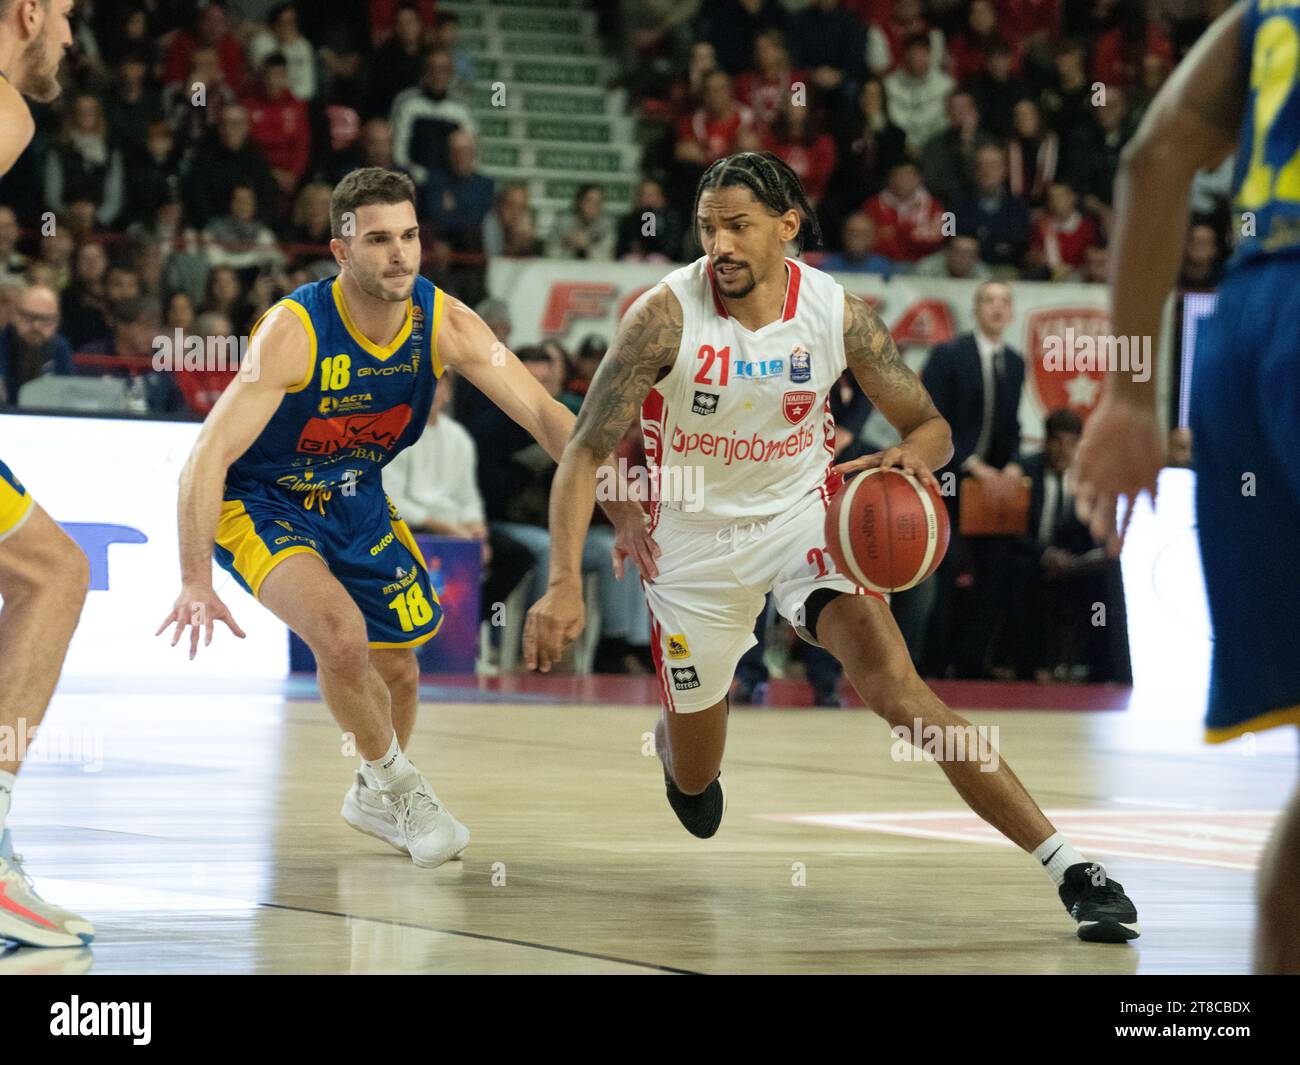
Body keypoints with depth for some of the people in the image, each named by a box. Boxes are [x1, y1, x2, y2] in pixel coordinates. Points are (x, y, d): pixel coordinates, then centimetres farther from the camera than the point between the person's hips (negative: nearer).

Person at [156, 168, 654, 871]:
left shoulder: (444, 323, -19)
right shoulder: (295, 331, -32)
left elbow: (545, 416, -16)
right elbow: (209, 457, -35)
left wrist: (621, 511, -27)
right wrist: (197, 583, -44)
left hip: (353, 499, 6)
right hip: (259, 503, -5)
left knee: (397, 668, 12)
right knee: (341, 635, -27)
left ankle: (375, 798, 44)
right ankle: (396, 782, 1)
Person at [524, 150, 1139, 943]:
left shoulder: (836, 314, -15)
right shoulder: (666, 315, -21)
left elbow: (930, 426, -3)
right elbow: (585, 454, -19)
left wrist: (912, 455, -29)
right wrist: (565, 584, -31)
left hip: (802, 514, 0)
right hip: (696, 541, 0)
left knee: (894, 684, -26)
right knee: (694, 785, 13)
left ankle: (1071, 869, -28)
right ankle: (681, 729, 56)